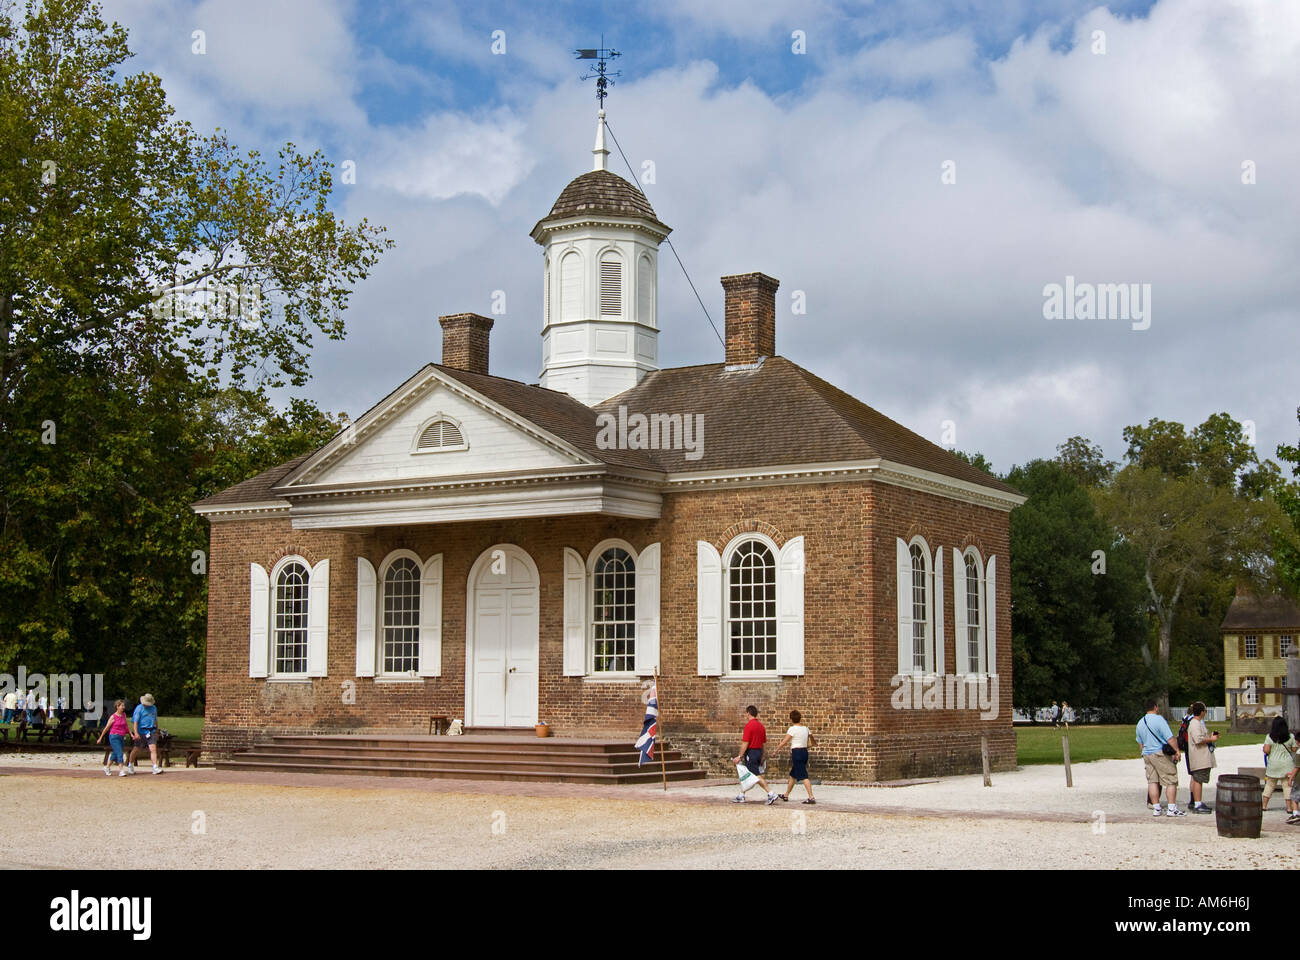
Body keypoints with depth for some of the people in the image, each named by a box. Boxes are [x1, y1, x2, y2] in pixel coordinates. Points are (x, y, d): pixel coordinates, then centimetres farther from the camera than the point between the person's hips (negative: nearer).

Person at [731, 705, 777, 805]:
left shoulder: (749, 725, -15)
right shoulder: (761, 725, 11)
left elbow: (745, 743, -19)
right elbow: (764, 742, 15)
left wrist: (740, 756, -15)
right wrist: (762, 757, 21)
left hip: (751, 752, -9)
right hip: (759, 751, 9)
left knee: (757, 776, -8)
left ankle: (771, 794, -15)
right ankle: (741, 796, 22)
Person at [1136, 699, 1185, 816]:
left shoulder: (1140, 723, 12)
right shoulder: (1159, 719, -12)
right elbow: (1170, 738, -16)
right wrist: (1177, 751, -11)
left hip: (1147, 754, 7)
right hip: (1160, 754, -7)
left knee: (1152, 781, 7)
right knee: (1171, 781, -2)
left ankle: (1156, 808, 6)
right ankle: (1172, 809, -6)